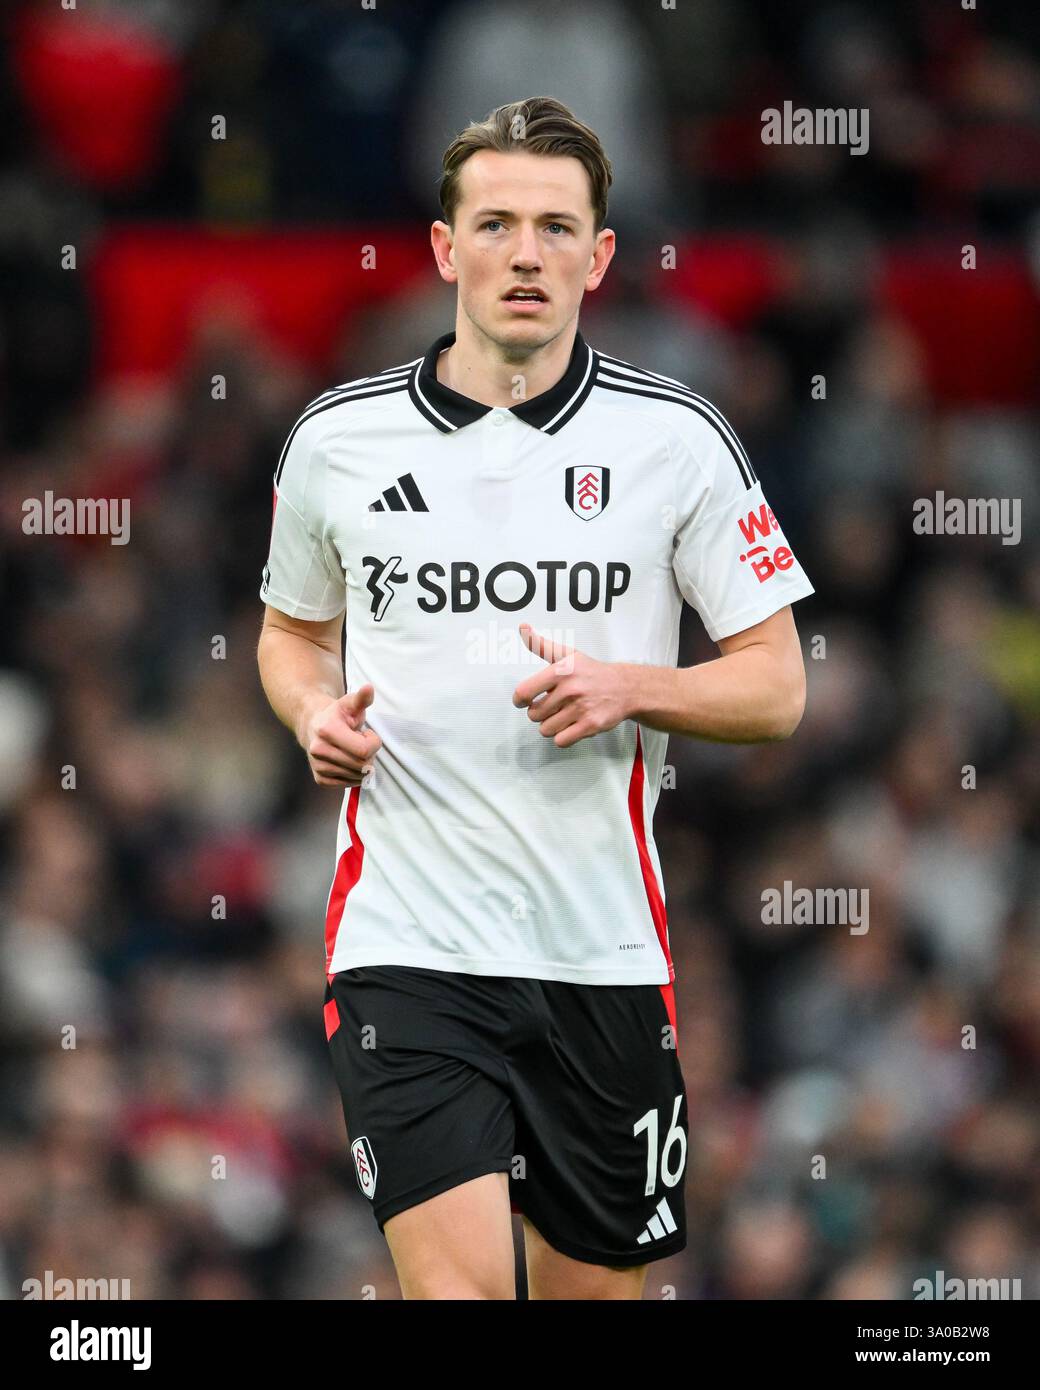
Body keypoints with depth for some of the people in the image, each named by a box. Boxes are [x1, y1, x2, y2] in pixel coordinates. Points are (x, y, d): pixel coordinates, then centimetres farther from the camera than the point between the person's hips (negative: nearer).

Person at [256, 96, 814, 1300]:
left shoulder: (676, 439, 0)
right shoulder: (338, 439, 3)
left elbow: (776, 689, 3)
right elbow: (293, 628, 21)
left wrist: (627, 688, -16)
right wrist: (314, 713, -2)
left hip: (605, 952, 1)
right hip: (407, 942, -1)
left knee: (597, 1285, 10)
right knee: (458, 1283, -17)